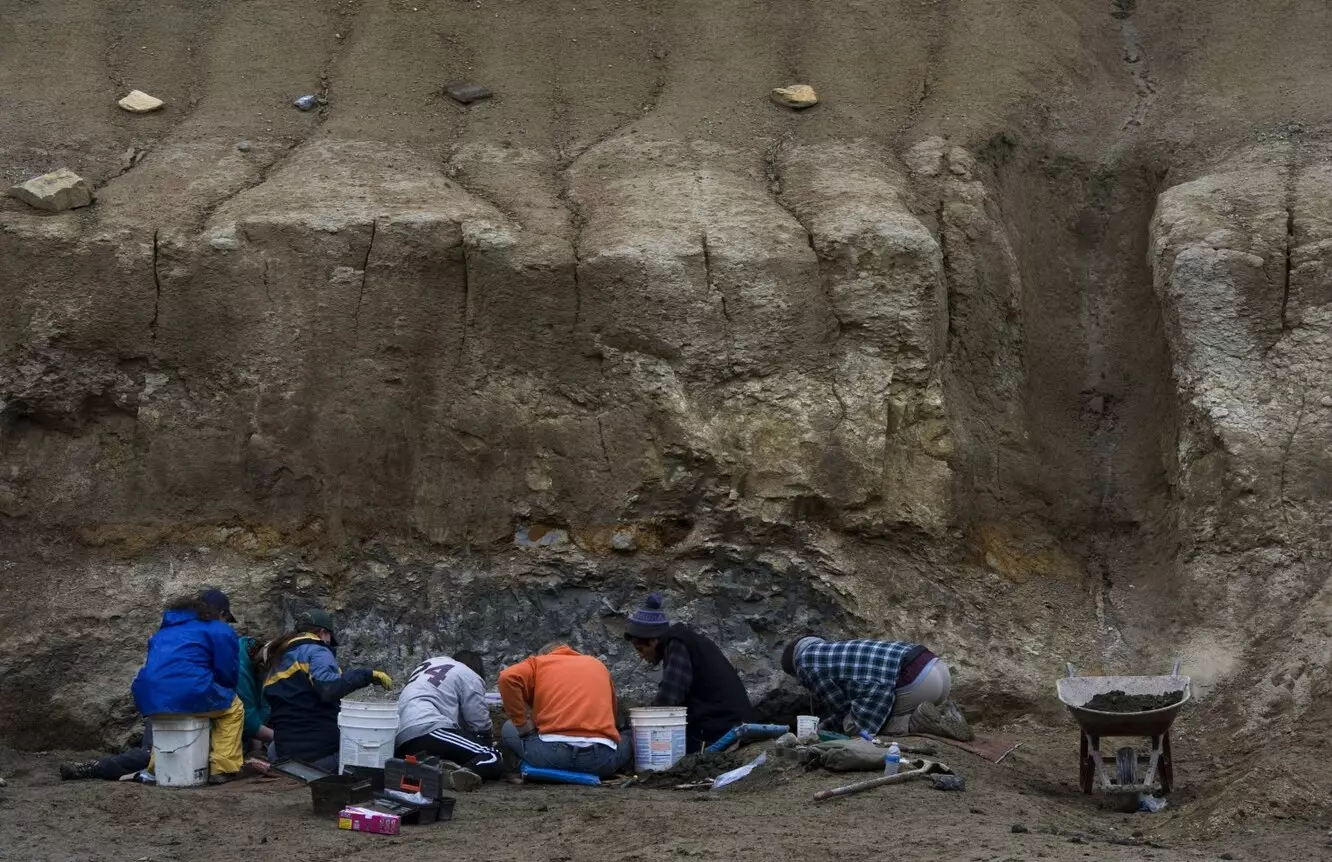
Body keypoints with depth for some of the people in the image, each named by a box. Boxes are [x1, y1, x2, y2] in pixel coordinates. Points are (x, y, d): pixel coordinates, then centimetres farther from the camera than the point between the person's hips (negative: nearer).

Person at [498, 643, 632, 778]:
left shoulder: (538, 662, 17)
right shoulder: (598, 665, 27)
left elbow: (507, 677, -2)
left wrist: (522, 726, 6)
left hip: (553, 750, -3)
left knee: (509, 729, 27)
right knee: (628, 736, 36)